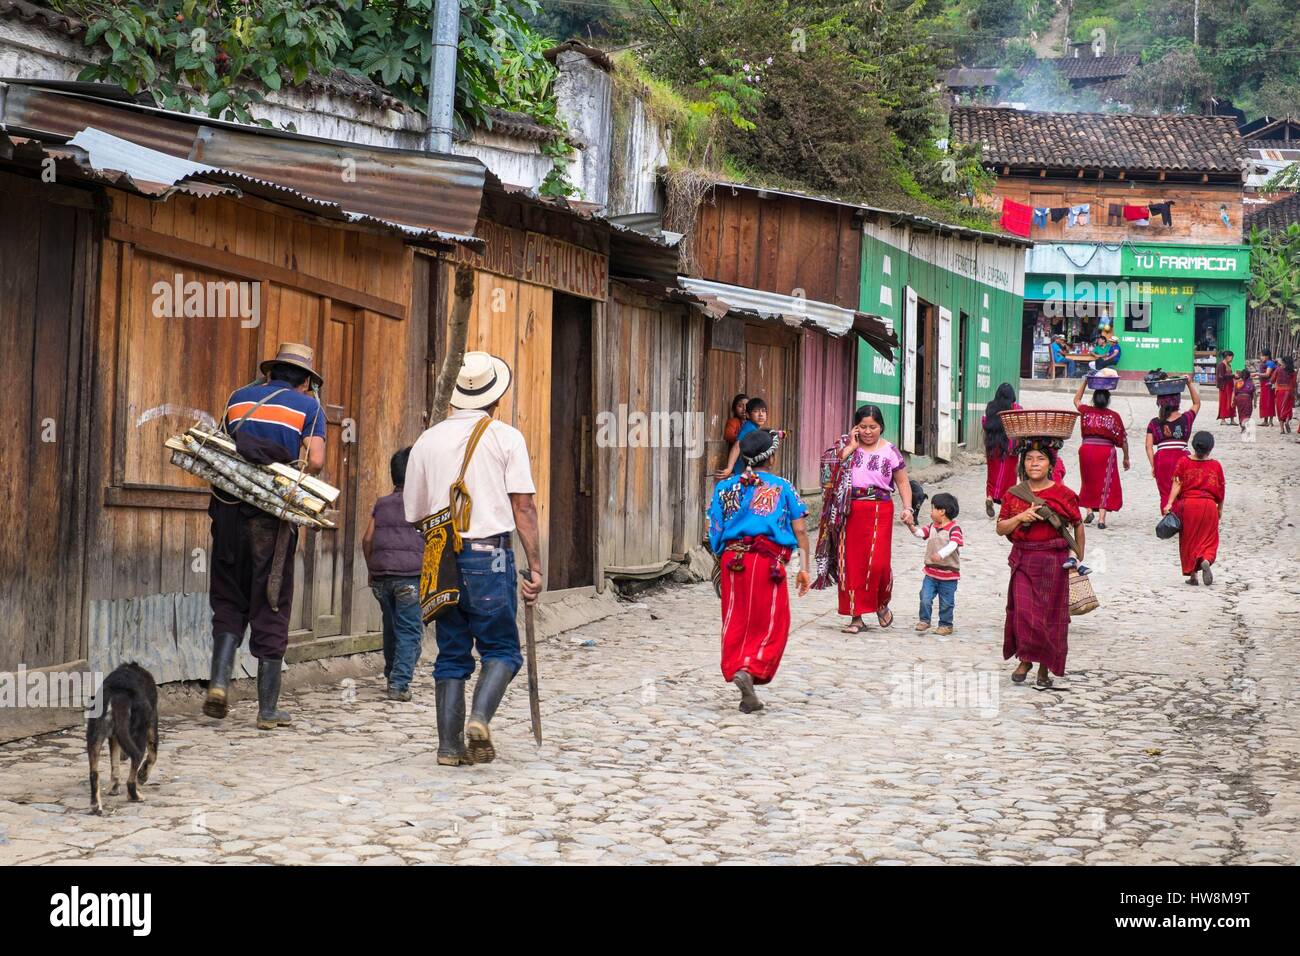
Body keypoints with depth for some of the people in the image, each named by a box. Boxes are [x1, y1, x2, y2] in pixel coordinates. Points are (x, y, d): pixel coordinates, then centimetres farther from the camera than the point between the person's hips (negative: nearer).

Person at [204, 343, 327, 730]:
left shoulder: (238, 398, 15)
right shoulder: (308, 407, 4)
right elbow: (315, 461, -7)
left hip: (229, 510, 3)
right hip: (273, 519, -3)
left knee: (229, 602, 15)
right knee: (271, 610, 4)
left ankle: (219, 680, -5)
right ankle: (268, 709, 7)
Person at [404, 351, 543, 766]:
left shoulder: (428, 440, 9)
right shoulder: (506, 438, -1)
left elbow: (416, 513, 13)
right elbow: (523, 506, -5)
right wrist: (535, 566, -4)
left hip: (442, 557, 3)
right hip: (490, 555, -3)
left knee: (452, 654, 10)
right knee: (501, 649, 6)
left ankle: (450, 744, 4)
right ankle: (480, 717, -18)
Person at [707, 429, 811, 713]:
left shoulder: (725, 487, 12)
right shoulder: (782, 488, 6)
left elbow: (714, 530, 6)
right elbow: (800, 531, 2)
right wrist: (804, 568, 2)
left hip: (732, 558, 3)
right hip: (768, 559, -3)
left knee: (736, 623, 9)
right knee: (771, 624, 3)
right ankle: (750, 670, -19)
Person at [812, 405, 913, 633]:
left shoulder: (889, 451, 7)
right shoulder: (846, 445, 9)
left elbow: (902, 482, 10)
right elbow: (831, 465, -6)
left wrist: (907, 508, -2)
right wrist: (851, 447, -6)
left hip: (879, 510, -2)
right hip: (848, 511, 2)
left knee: (877, 562, -12)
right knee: (851, 564, 0)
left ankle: (882, 604, 18)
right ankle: (856, 617, 9)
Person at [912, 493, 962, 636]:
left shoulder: (954, 529, -14)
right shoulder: (932, 527, 8)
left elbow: (953, 544, -27)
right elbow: (920, 533, 2)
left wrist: (941, 554, -42)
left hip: (949, 575, -5)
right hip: (931, 572, 5)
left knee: (946, 602, 6)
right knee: (925, 598, -3)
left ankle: (946, 624, 20)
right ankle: (924, 620, 12)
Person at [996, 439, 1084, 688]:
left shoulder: (1063, 494, -1)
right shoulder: (1014, 494, 5)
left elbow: (1078, 525, 11)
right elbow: (1000, 528, 5)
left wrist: (1079, 556, 12)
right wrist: (1020, 517, -13)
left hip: (1053, 562, -1)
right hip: (1023, 561, 1)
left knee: (1050, 616, 3)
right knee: (1023, 611, -8)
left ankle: (1045, 668, 16)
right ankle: (1025, 659, 10)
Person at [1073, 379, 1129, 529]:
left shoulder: (1086, 411, 4)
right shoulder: (1114, 416, 0)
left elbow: (1077, 399, 26)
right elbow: (1123, 439, 3)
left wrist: (1085, 381, 30)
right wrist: (1126, 458, 14)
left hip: (1087, 449, 1)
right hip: (1106, 451, -1)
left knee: (1088, 481, 20)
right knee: (1105, 483, 3)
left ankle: (1089, 510, 11)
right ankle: (1101, 518, -5)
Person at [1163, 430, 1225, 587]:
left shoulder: (1184, 463, -1)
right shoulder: (1216, 466, 2)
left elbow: (1177, 484, -8)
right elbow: (1221, 490, 7)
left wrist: (1169, 503, -12)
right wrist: (1220, 509, 19)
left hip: (1188, 503, 0)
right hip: (1209, 504, 0)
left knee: (1188, 540, 10)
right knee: (1208, 539, 9)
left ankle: (1192, 575, 11)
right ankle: (1206, 561, -21)